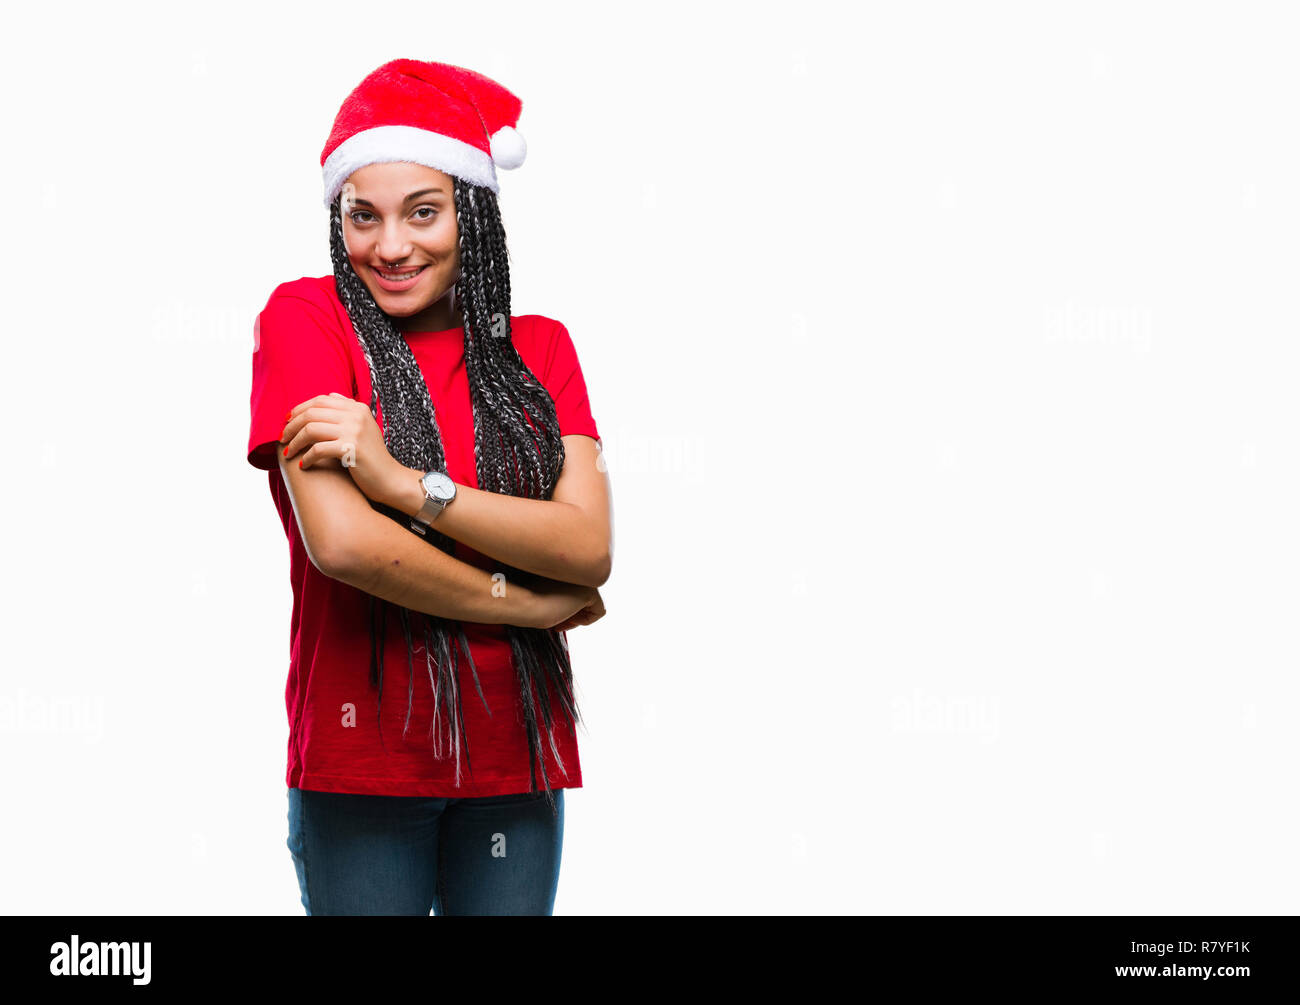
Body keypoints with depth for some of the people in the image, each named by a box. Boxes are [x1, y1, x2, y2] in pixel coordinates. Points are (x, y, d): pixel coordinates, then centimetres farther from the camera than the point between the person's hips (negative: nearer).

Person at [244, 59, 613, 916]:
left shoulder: (539, 348, 7)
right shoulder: (305, 318, -4)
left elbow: (592, 547, -8)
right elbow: (341, 540, -17)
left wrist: (403, 482, -18)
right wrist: (526, 604, -8)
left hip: (517, 752, 3)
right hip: (361, 751, -3)